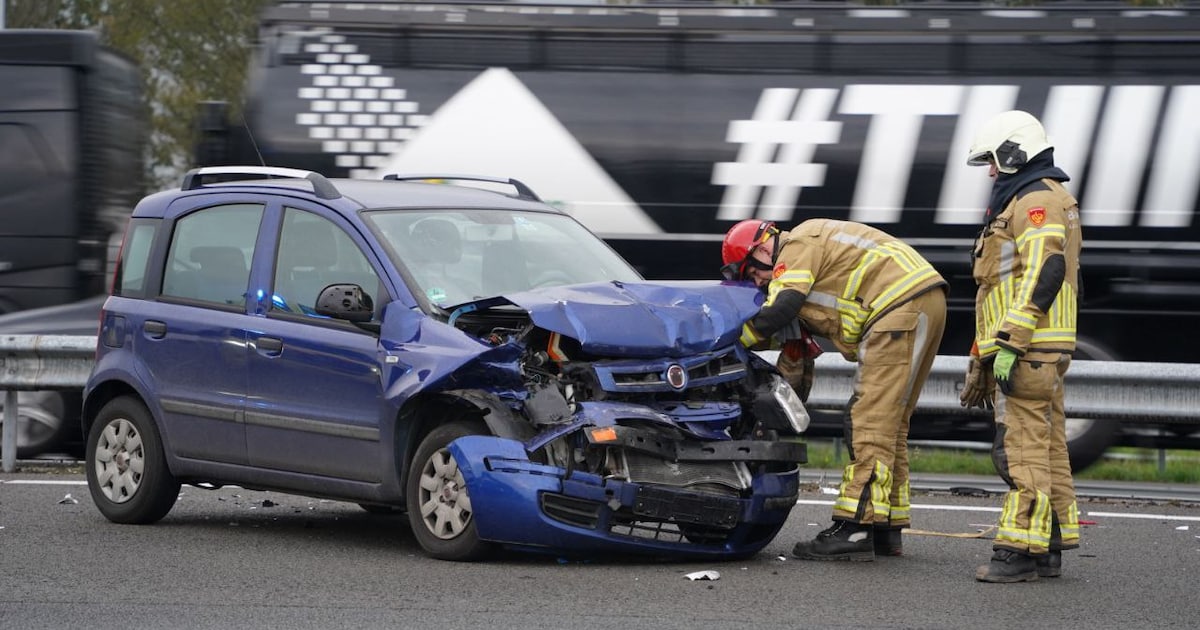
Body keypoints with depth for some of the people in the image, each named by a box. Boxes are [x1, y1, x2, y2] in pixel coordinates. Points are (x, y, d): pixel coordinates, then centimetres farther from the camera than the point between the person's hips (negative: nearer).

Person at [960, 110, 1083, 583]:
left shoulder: (1036, 200, -11)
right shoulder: (1030, 199, 24)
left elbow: (1043, 273, -22)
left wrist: (1009, 345, -25)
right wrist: (985, 356, 26)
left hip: (1026, 350, -11)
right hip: (1040, 352, 11)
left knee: (1023, 448, -12)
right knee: (1046, 446, 11)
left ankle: (1020, 550, -14)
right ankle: (1051, 548, 14)